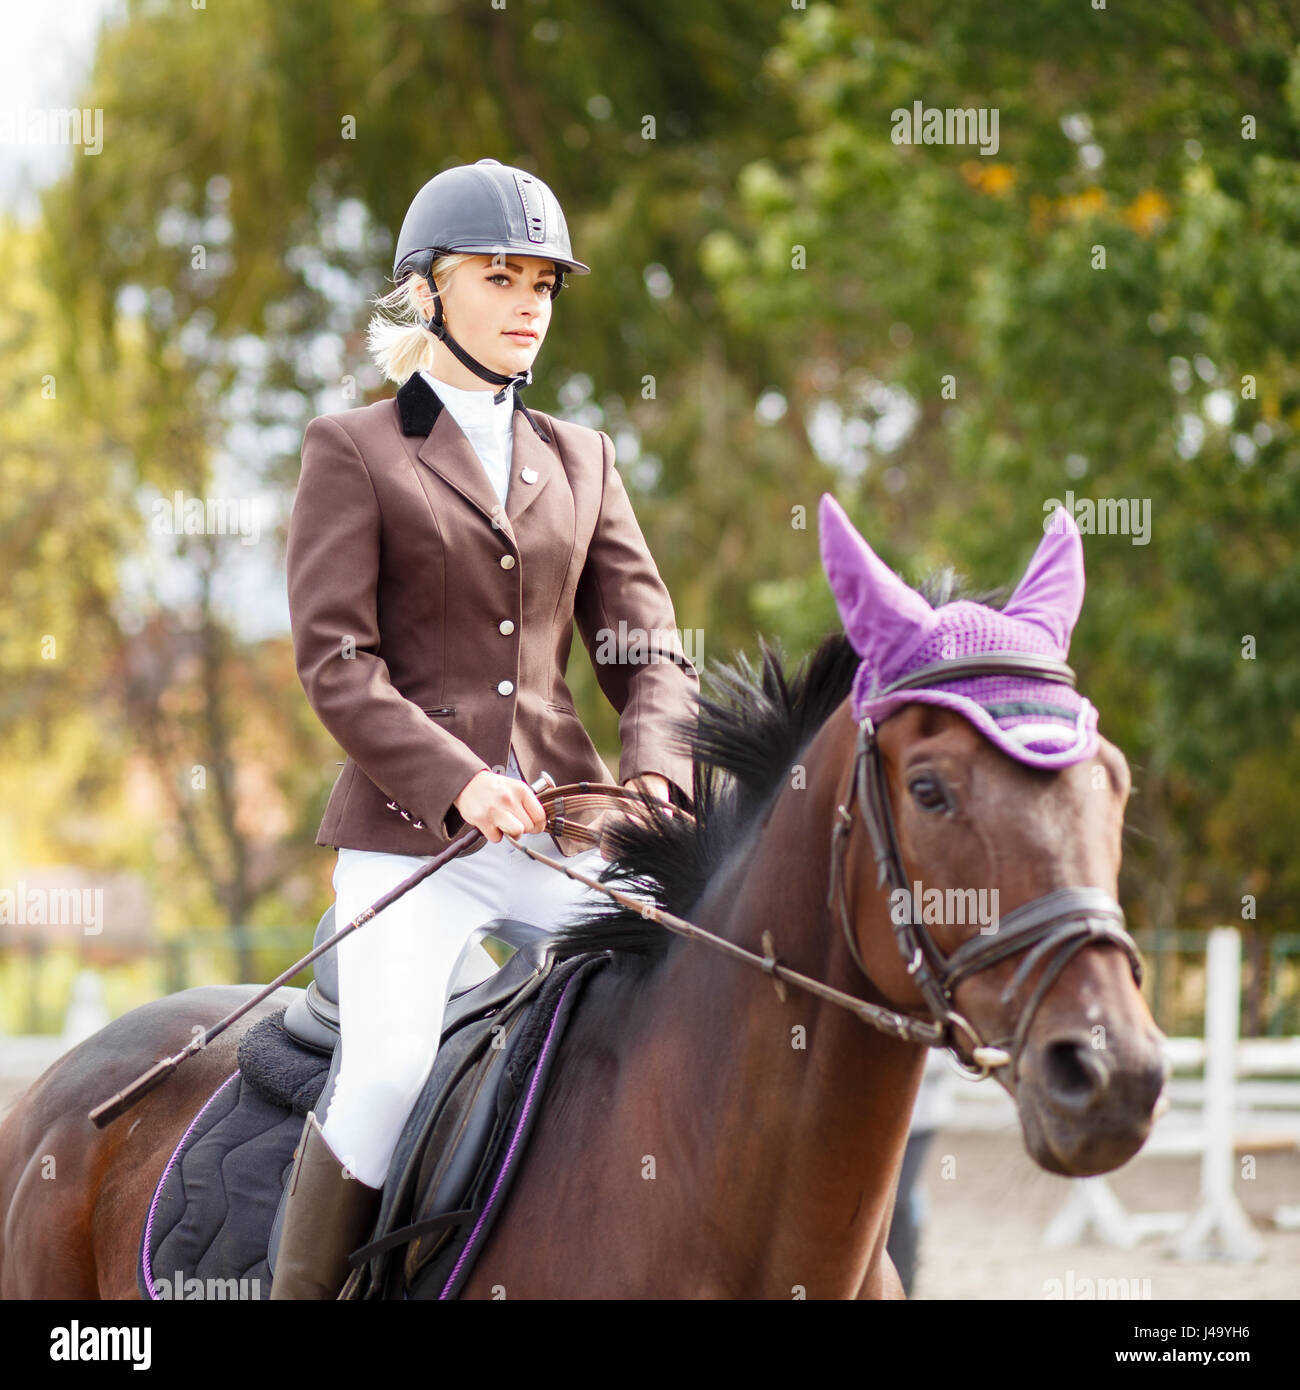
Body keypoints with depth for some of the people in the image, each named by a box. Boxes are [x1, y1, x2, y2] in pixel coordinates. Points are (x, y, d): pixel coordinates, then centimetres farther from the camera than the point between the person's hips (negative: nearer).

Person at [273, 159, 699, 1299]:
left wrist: (653, 770, -9)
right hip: (411, 822, -4)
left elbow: (649, 646, 13)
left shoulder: (580, 460, 18)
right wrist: (458, 781, -19)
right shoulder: (353, 451, 5)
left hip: (570, 818, 4)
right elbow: (334, 660, -5)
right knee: (386, 1080, -20)